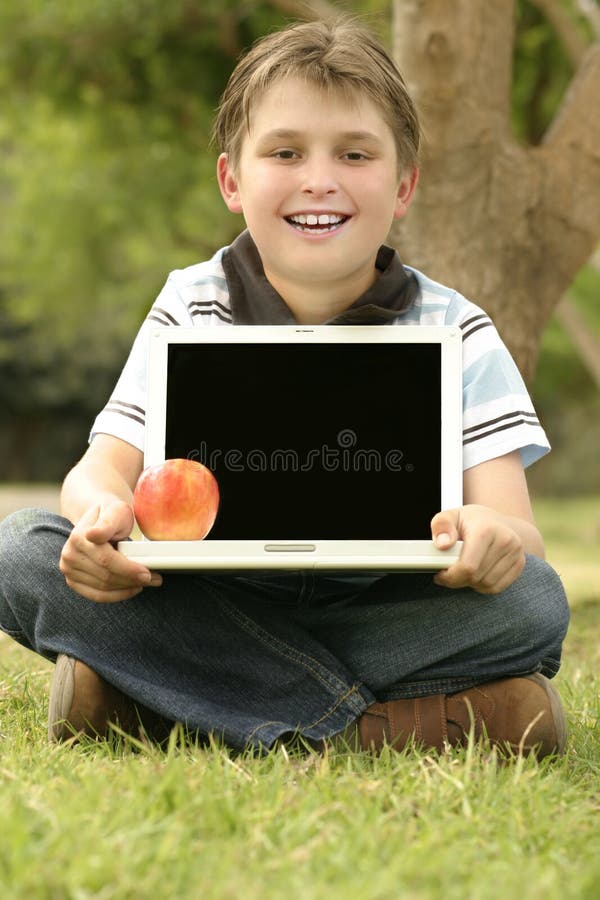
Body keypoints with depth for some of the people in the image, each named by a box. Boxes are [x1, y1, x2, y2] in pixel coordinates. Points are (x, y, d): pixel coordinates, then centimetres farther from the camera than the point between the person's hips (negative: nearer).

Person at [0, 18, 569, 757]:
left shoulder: (455, 335, -2)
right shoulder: (188, 310, 1)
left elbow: (511, 524, -13)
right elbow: (108, 462, -8)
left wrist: (492, 534, -41)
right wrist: (103, 510, -35)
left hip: (380, 608, -1)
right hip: (214, 605, 1)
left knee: (532, 600, -30)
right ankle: (371, 725, -28)